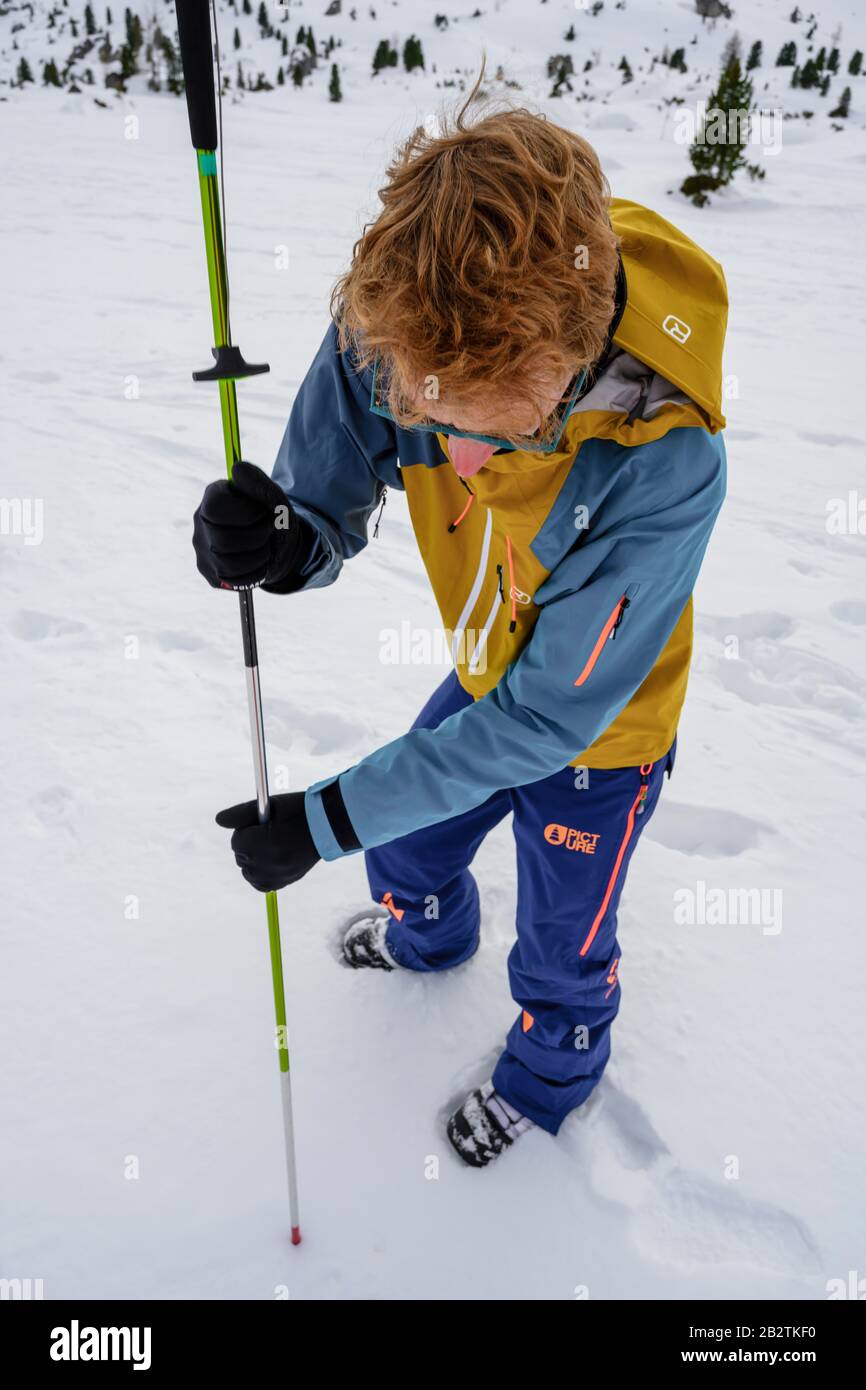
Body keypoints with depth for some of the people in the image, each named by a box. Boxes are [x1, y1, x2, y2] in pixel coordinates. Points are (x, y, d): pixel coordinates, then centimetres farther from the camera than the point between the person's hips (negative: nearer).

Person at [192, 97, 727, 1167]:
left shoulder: (665, 461, -41)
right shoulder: (390, 326, -27)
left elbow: (551, 716, -34)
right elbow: (330, 508, -14)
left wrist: (326, 818, -30)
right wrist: (282, 545, -41)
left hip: (596, 737, -4)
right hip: (486, 685, 5)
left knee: (561, 951, 19)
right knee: (407, 847, 27)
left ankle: (551, 1069, 56)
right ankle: (430, 935, 66)